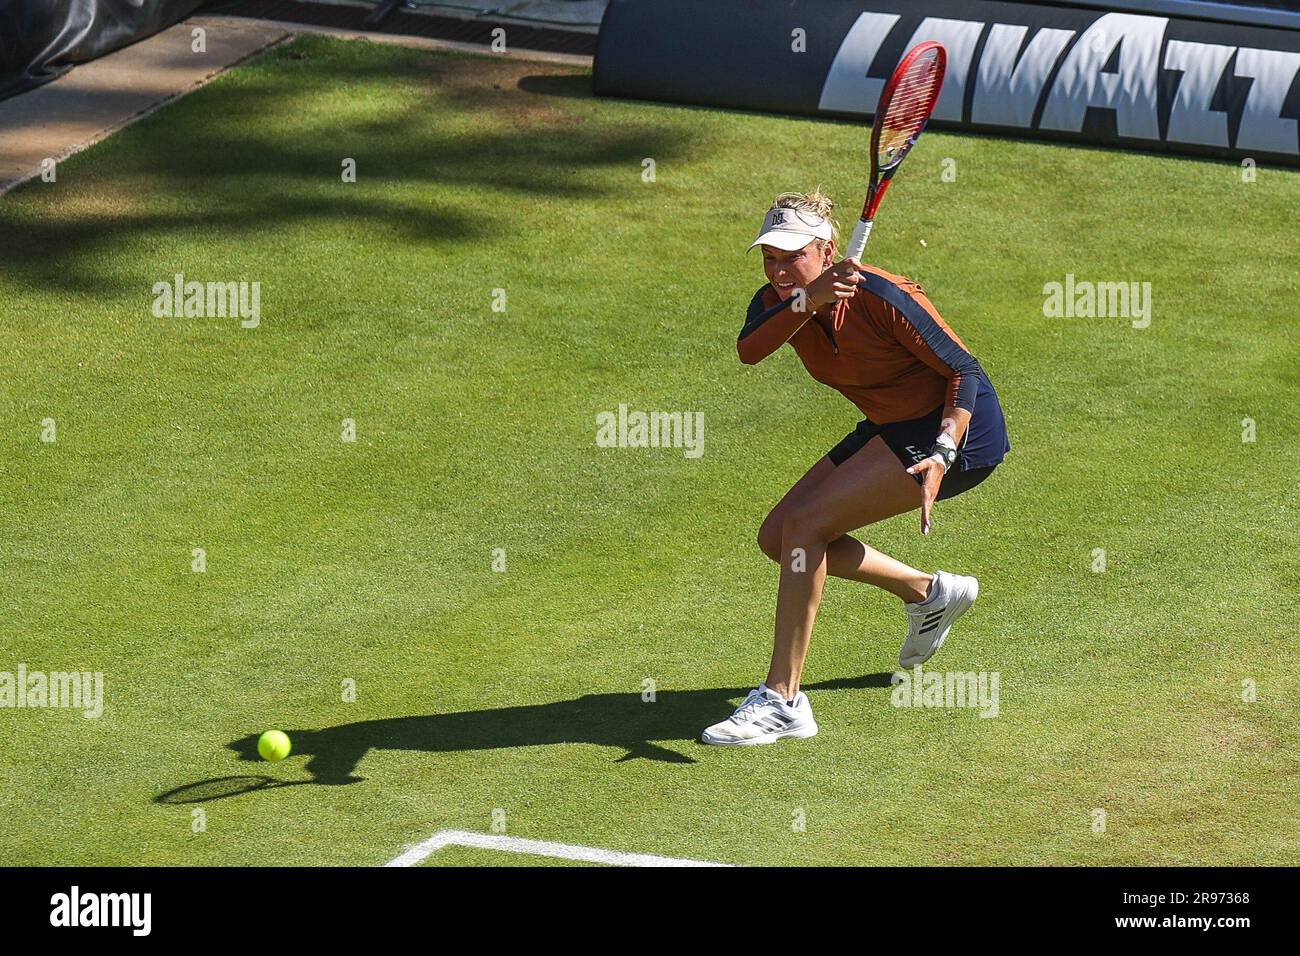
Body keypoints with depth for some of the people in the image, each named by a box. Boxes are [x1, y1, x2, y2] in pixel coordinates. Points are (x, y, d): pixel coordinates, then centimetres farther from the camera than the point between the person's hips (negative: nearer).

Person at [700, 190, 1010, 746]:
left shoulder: (879, 297, -24)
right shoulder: (779, 300, -6)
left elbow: (963, 370, -21)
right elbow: (748, 351, -28)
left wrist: (942, 456, -33)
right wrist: (806, 303, -43)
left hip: (956, 430, -9)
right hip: (891, 429, 9)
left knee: (804, 524, -21)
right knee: (778, 538, 5)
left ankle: (782, 701, -21)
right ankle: (928, 593, 24)